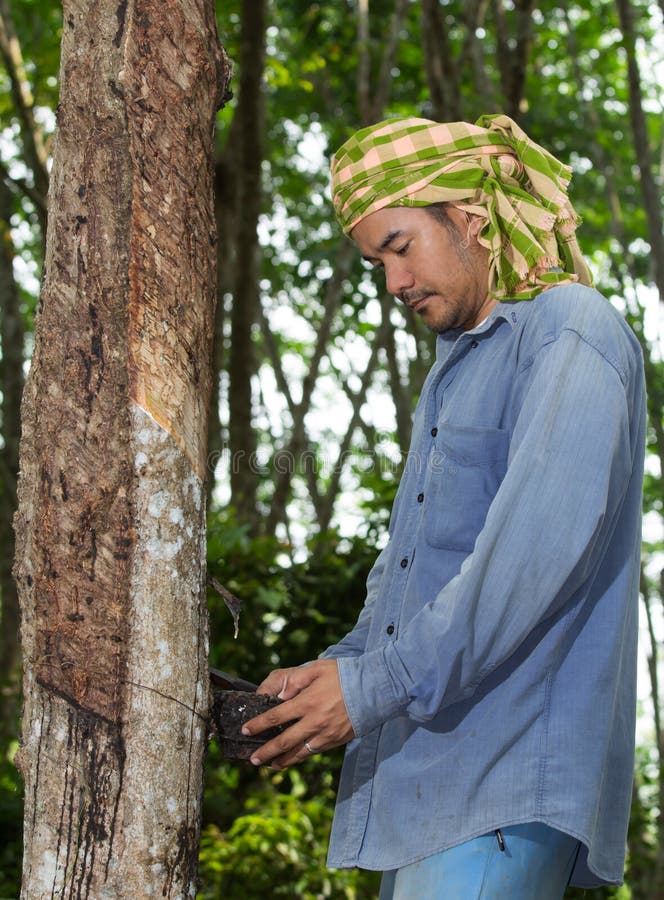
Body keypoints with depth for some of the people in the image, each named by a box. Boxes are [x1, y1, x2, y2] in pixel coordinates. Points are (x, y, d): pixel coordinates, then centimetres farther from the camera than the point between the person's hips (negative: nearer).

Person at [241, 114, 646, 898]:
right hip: (423, 778, 9)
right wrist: (339, 667, 9)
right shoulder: (455, 370, 25)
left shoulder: (571, 334, -5)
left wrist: (377, 685, -19)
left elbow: (543, 546, -19)